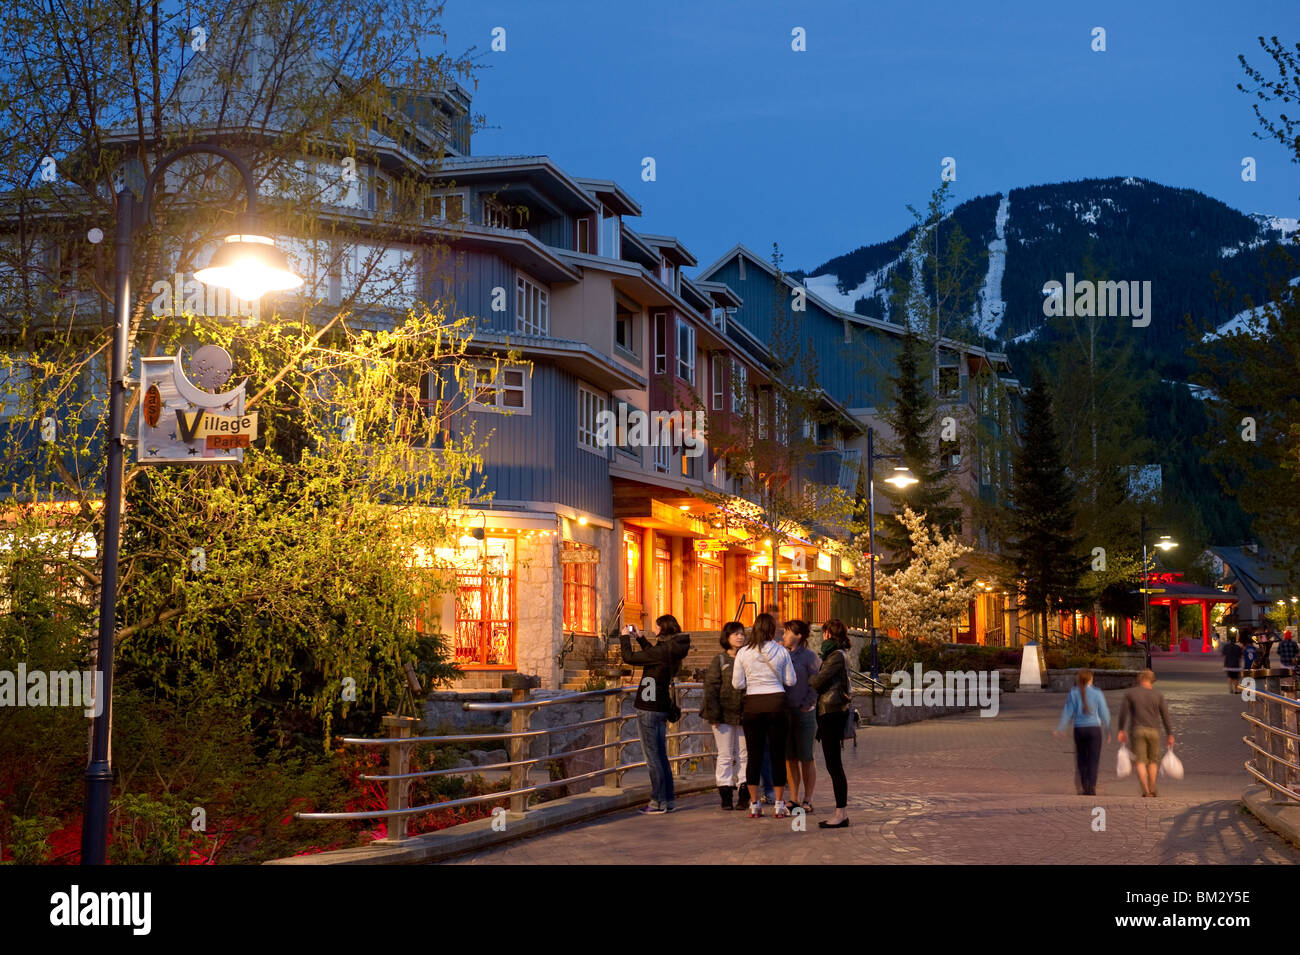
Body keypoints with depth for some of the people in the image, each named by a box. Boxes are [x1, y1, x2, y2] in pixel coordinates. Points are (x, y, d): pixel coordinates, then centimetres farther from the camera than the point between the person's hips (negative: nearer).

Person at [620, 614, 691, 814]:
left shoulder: (662, 651, -20)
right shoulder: (672, 650, 6)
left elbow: (629, 657, -17)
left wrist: (624, 637, -2)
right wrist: (640, 638, 26)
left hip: (649, 709, -9)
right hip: (662, 707, 9)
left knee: (652, 757, -3)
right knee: (661, 756, 14)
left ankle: (658, 802, -1)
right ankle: (667, 800, 18)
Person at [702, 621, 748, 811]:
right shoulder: (719, 661, 1)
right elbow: (711, 688, -3)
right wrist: (714, 715, -10)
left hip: (745, 715, 2)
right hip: (724, 716, -2)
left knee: (744, 756, 5)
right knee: (725, 756, 2)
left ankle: (744, 795, 10)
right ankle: (726, 796, 6)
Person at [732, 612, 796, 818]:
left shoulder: (743, 653, -2)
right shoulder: (781, 652, -3)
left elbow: (737, 684, 1)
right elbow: (790, 681, 3)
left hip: (753, 704, 1)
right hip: (776, 702, 0)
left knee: (753, 755, 6)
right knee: (778, 754, 5)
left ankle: (754, 804, 8)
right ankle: (779, 804, 7)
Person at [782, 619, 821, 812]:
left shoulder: (809, 656, -7)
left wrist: (806, 705, -13)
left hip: (804, 713, -6)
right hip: (785, 713, 6)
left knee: (806, 758, 0)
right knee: (789, 758, 8)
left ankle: (807, 800, 5)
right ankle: (794, 799, 15)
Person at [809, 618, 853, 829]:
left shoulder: (837, 656, -13)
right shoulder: (838, 654, 17)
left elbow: (818, 681, -13)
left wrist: (806, 682, 5)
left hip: (832, 713, -10)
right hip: (829, 713, 10)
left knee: (834, 765, -7)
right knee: (833, 765, 11)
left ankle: (841, 813, -4)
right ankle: (841, 813, 14)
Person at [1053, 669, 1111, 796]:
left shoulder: (1073, 694, 0)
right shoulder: (1097, 693, -4)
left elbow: (1067, 713, -1)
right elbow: (1104, 713, -3)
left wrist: (1059, 729, 6)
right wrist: (1108, 730, 9)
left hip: (1079, 730, 2)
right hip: (1094, 729, -2)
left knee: (1082, 759, 15)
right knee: (1093, 760, 1)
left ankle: (1085, 787, 11)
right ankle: (1091, 788, -9)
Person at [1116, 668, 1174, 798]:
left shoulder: (1130, 693, 1)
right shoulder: (1158, 695, 2)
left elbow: (1123, 713, 0)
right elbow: (1165, 716, 1)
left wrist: (1122, 730, 8)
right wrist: (1170, 735, 5)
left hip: (1137, 730, -1)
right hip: (1153, 730, 1)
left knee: (1140, 761, -1)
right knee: (1153, 760, 17)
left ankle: (1145, 790, -14)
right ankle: (1152, 789, 18)